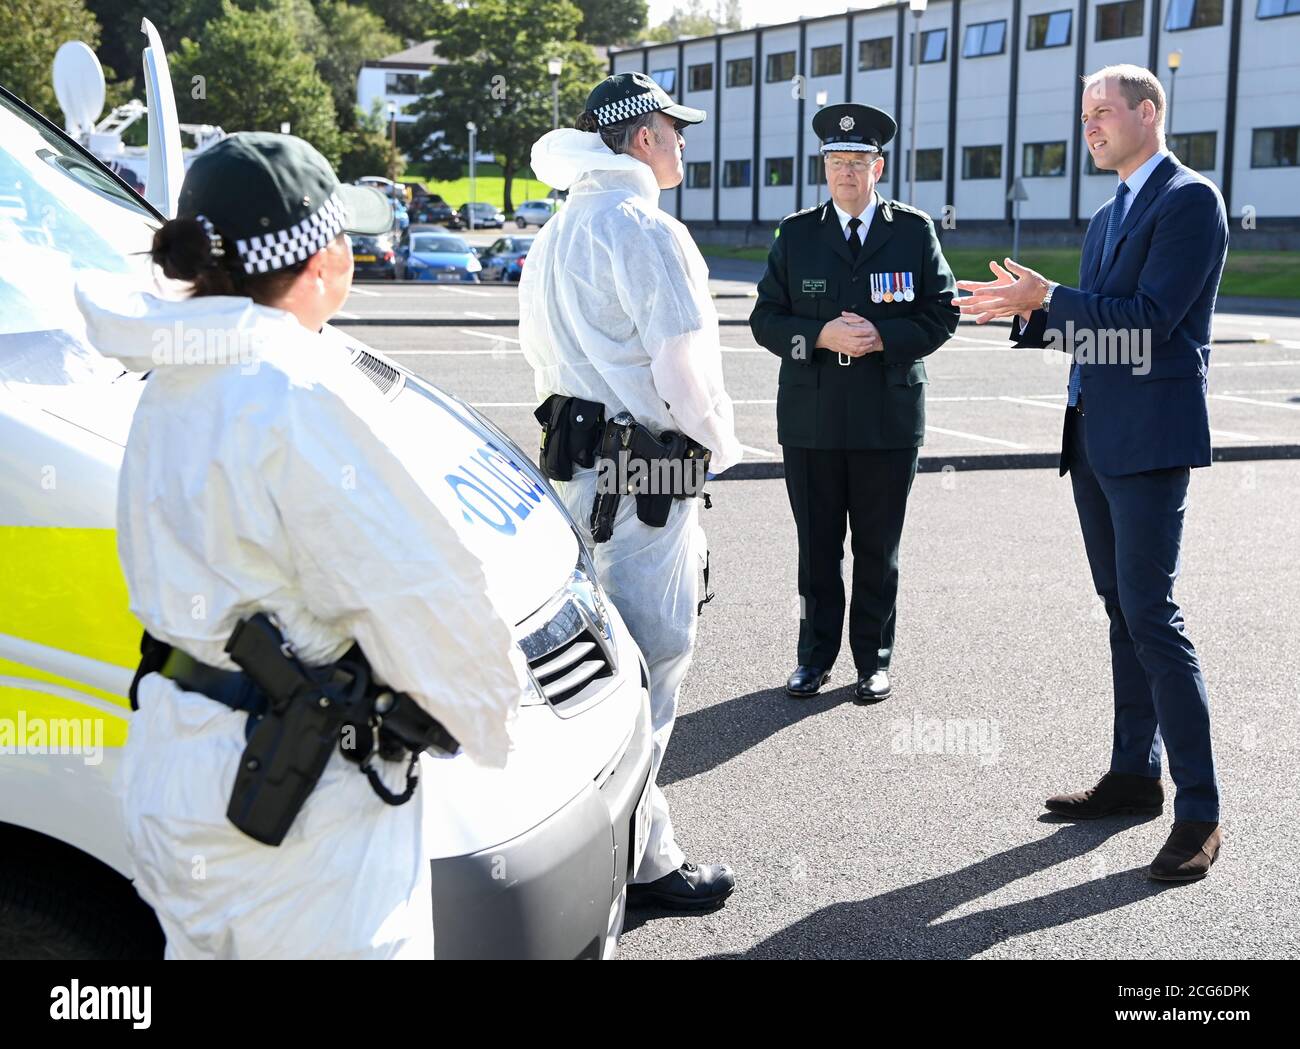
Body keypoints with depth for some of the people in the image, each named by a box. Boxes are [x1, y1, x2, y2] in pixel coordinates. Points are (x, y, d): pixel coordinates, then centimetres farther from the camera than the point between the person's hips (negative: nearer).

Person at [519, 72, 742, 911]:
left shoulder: (559, 232, 15)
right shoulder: (646, 230, -15)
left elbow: (541, 347, 21)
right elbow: (683, 370, -17)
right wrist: (721, 443, -1)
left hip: (577, 457, 10)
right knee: (650, 660, -3)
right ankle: (642, 862, 4)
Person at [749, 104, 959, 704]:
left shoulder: (914, 231, 3)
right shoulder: (796, 234, 6)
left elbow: (941, 315, 1)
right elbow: (766, 320, 3)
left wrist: (882, 337, -15)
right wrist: (821, 336, -14)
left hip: (888, 418, -1)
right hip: (811, 421, 1)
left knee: (878, 550, 7)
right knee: (816, 546, 9)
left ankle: (874, 660, 19)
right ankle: (815, 655, 21)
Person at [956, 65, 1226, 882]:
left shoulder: (1190, 200, -9)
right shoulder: (1108, 217, 19)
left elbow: (1150, 317, -18)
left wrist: (1046, 297, -18)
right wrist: (1028, 311, 4)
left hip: (1151, 439, -9)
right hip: (1095, 438, 9)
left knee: (1152, 615, -11)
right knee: (1123, 611, 13)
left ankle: (1200, 812, -5)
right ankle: (1136, 775, 22)